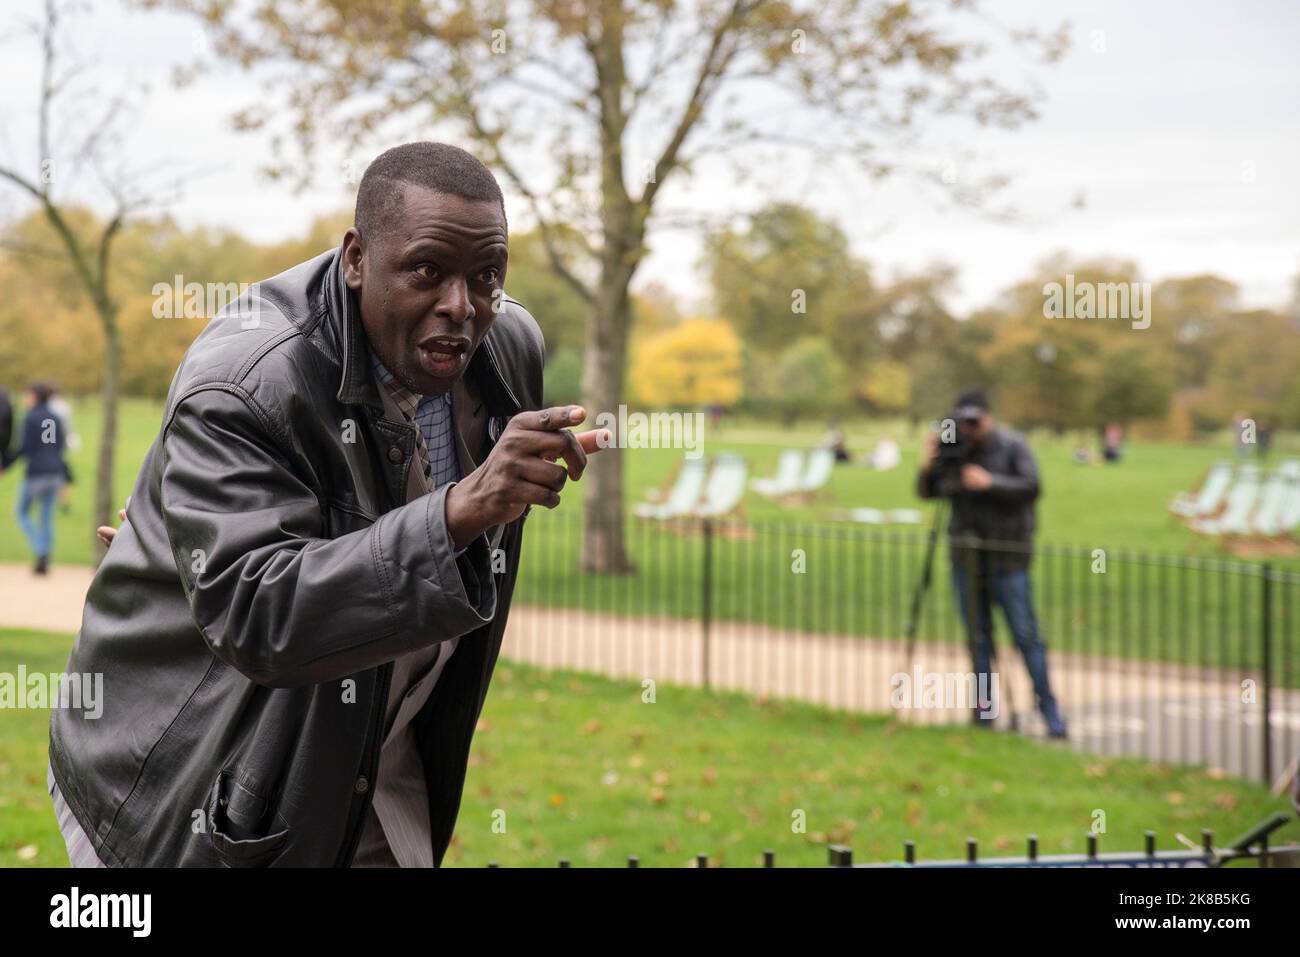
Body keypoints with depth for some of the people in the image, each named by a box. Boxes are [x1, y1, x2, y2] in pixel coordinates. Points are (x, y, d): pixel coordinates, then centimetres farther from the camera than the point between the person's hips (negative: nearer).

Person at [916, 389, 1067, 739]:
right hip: (966, 555, 4)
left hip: (1007, 555, -4)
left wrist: (990, 483, -23)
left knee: (1025, 633, -7)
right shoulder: (953, 448, 7)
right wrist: (927, 467, -10)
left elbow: (1032, 487, -15)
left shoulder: (1012, 445, -4)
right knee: (977, 636, 6)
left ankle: (1049, 709, -1)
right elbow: (927, 492, 8)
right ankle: (984, 710, 11)